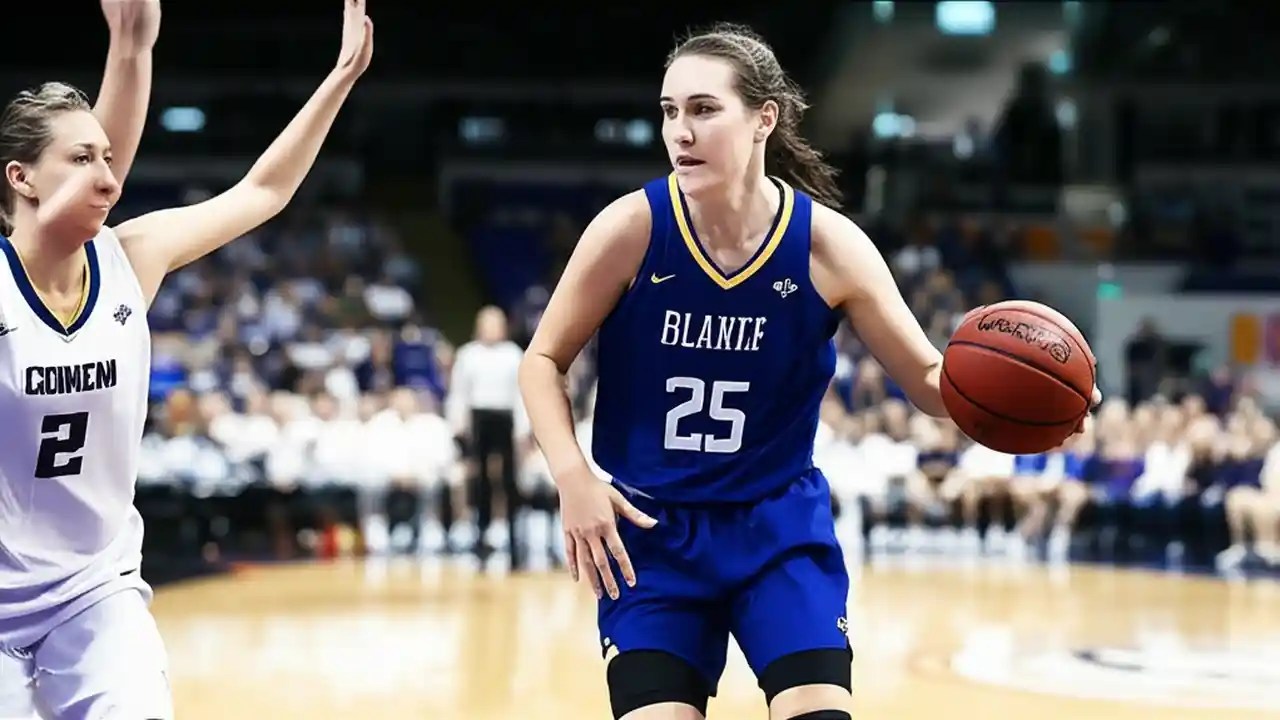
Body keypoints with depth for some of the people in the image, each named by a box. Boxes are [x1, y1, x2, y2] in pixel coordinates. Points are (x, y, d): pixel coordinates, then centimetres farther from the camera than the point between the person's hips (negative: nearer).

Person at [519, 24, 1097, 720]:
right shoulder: (631, 228, -15)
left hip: (781, 526, 1)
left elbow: (929, 379, -3)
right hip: (650, 532, 0)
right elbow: (543, 360, -3)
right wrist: (572, 476, -19)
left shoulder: (827, 244, -12)